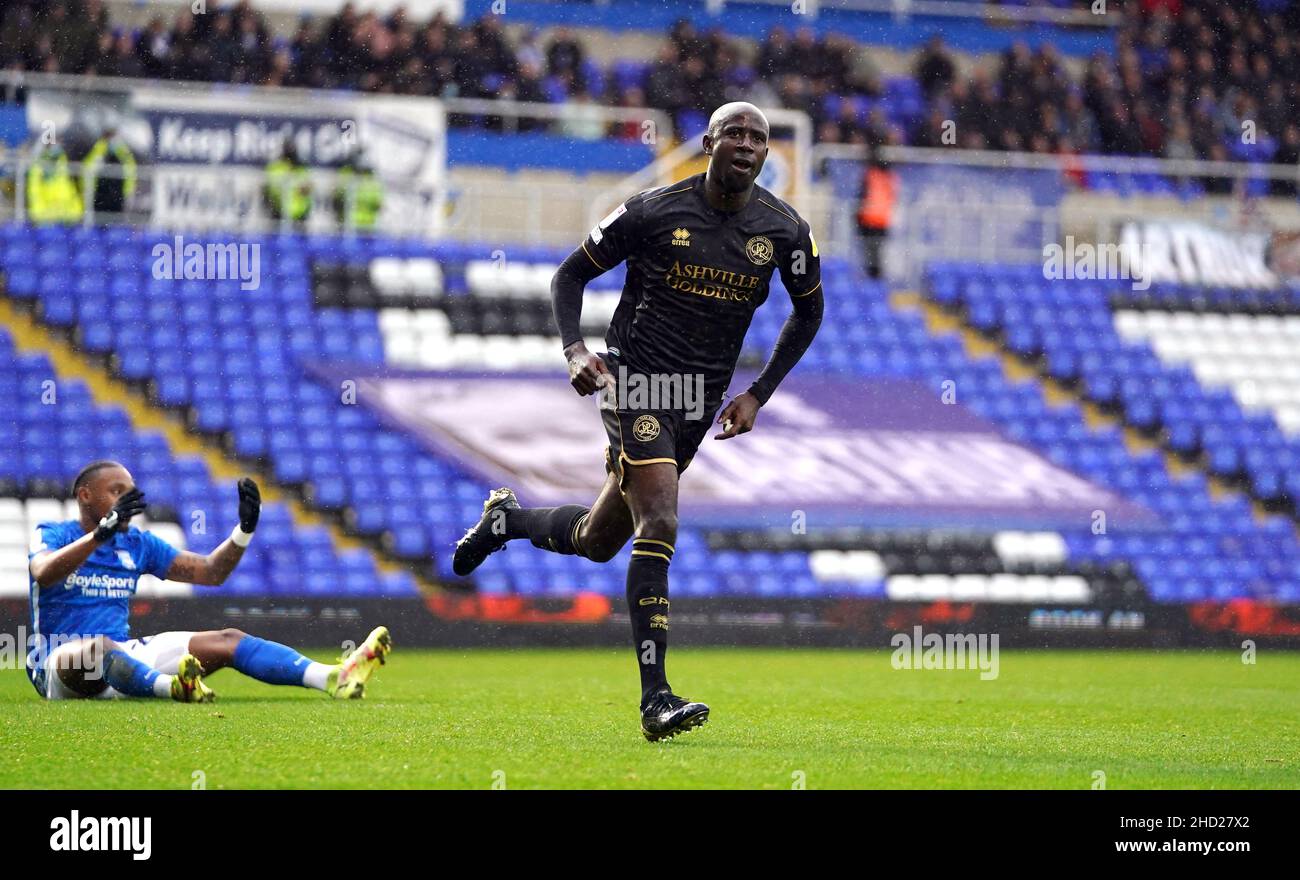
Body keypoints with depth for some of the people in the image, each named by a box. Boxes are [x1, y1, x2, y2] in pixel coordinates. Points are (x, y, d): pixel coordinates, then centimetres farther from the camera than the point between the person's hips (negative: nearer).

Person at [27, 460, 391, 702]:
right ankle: (172, 687, -69)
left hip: (126, 654, 6)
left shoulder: (138, 544, 14)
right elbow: (44, 574, -28)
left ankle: (336, 678, -27)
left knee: (227, 640, -10)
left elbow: (211, 572, 15)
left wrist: (245, 529, -1)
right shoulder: (52, 535, -3)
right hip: (60, 661, -5)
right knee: (100, 647, -42)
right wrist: (101, 532, -39)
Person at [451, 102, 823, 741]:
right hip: (634, 381, -5)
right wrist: (575, 350, -14)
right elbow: (572, 274, 2)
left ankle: (507, 519, 46)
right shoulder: (656, 211, -10)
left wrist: (758, 394, 8)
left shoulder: (785, 231, -2)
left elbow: (808, 312, 15)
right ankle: (655, 699, -24)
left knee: (599, 541, 15)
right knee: (660, 526, -23)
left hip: (701, 401, 5)